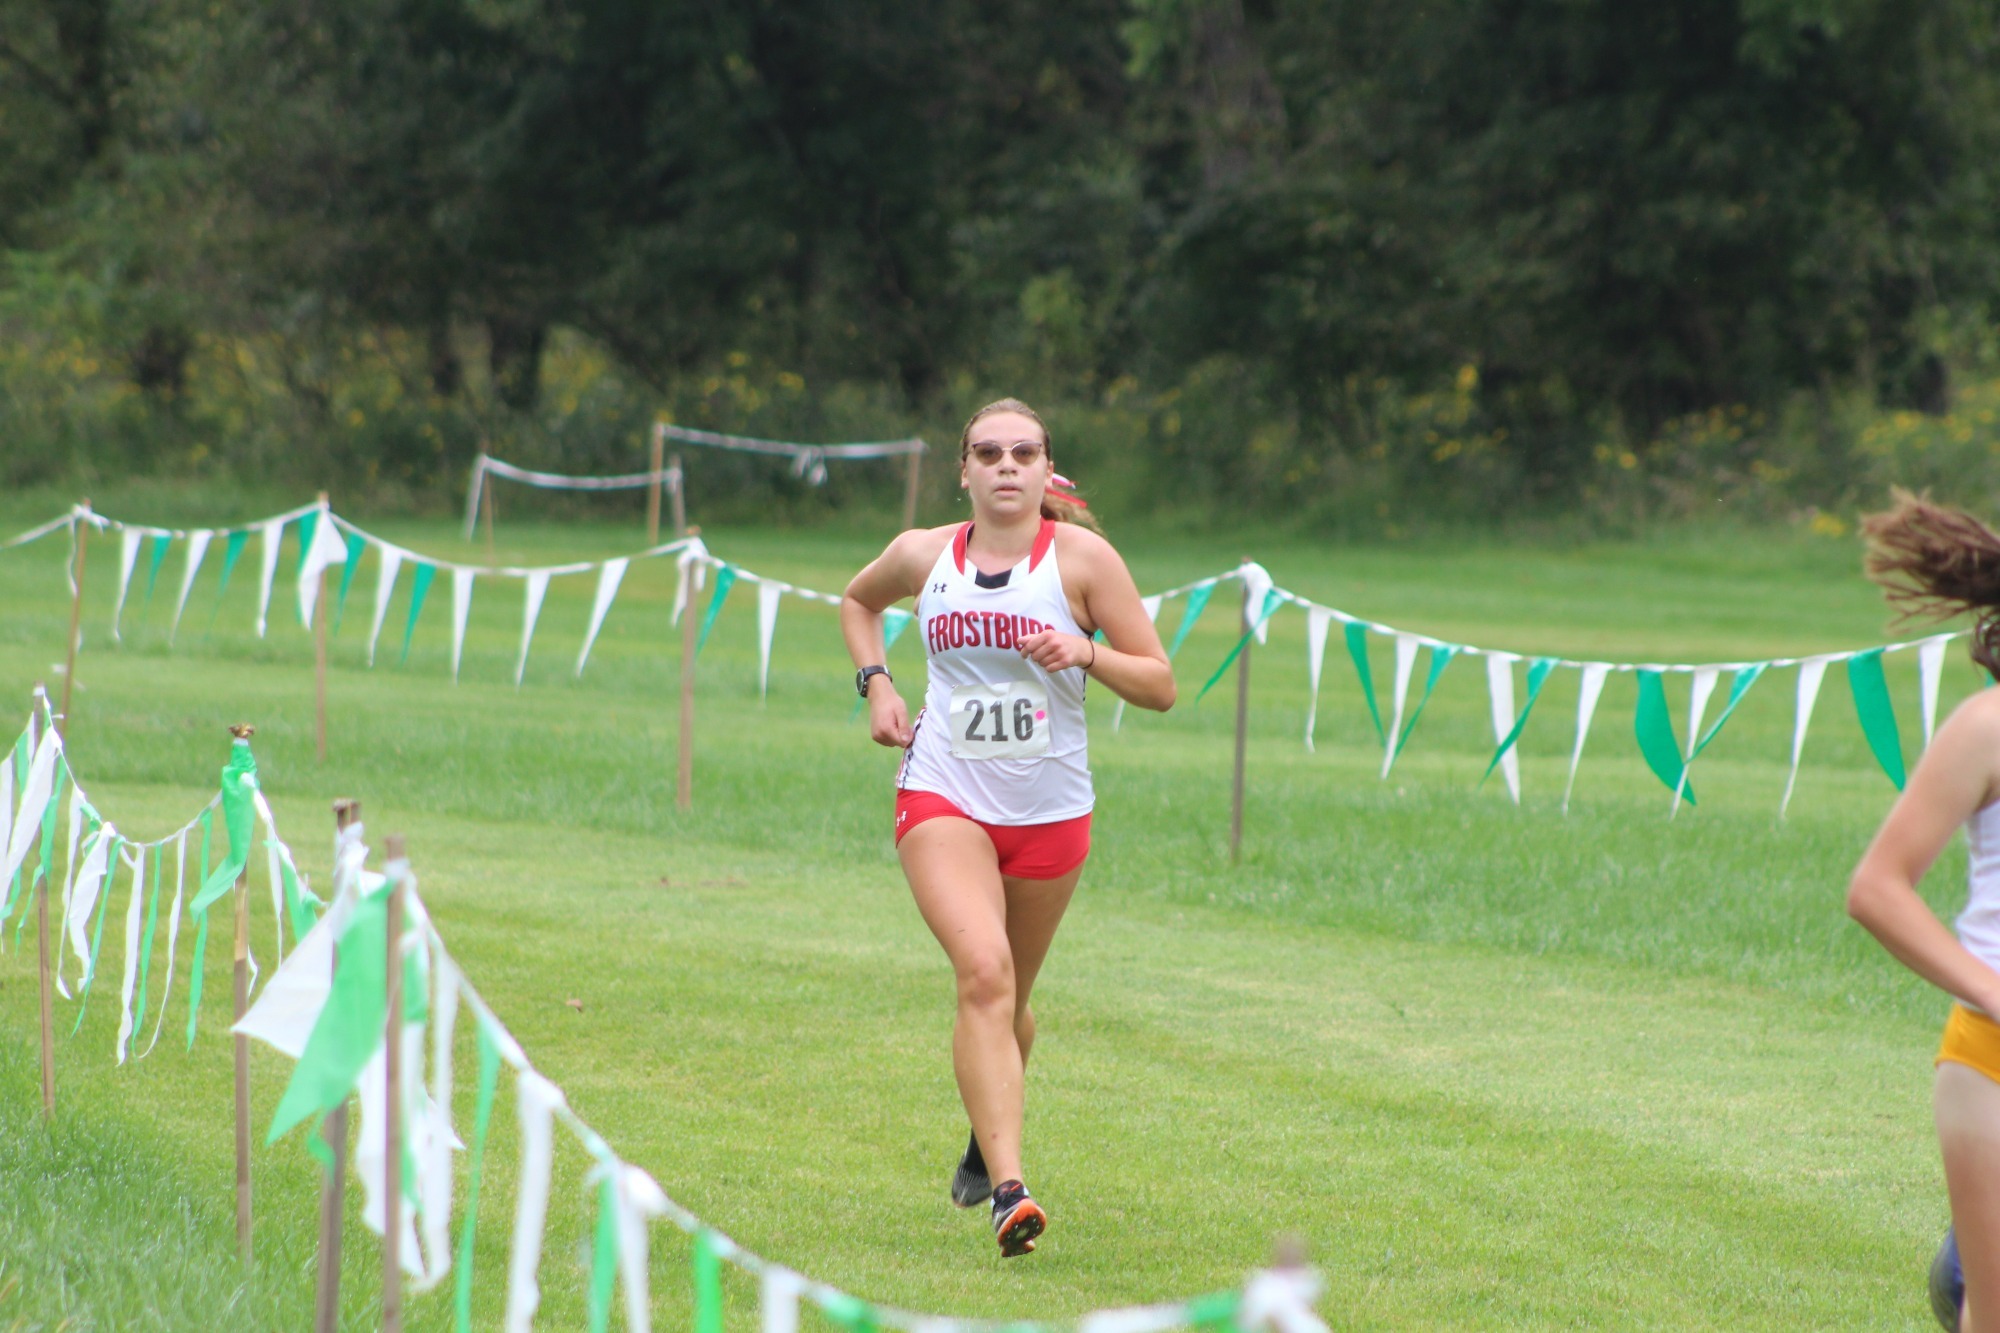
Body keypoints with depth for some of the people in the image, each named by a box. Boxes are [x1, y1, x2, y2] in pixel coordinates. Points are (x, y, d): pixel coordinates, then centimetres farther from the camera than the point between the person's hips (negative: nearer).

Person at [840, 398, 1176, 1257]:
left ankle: (986, 1145, 46)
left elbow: (1159, 686, -4)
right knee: (983, 972, -22)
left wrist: (1085, 652, -22)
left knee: (1009, 996, 15)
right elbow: (858, 601, 25)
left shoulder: (1082, 557, -5)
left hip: (1049, 810, 1)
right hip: (942, 796, -1)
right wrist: (877, 685, 8)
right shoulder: (923, 555, 2)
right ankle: (1009, 1191, -30)